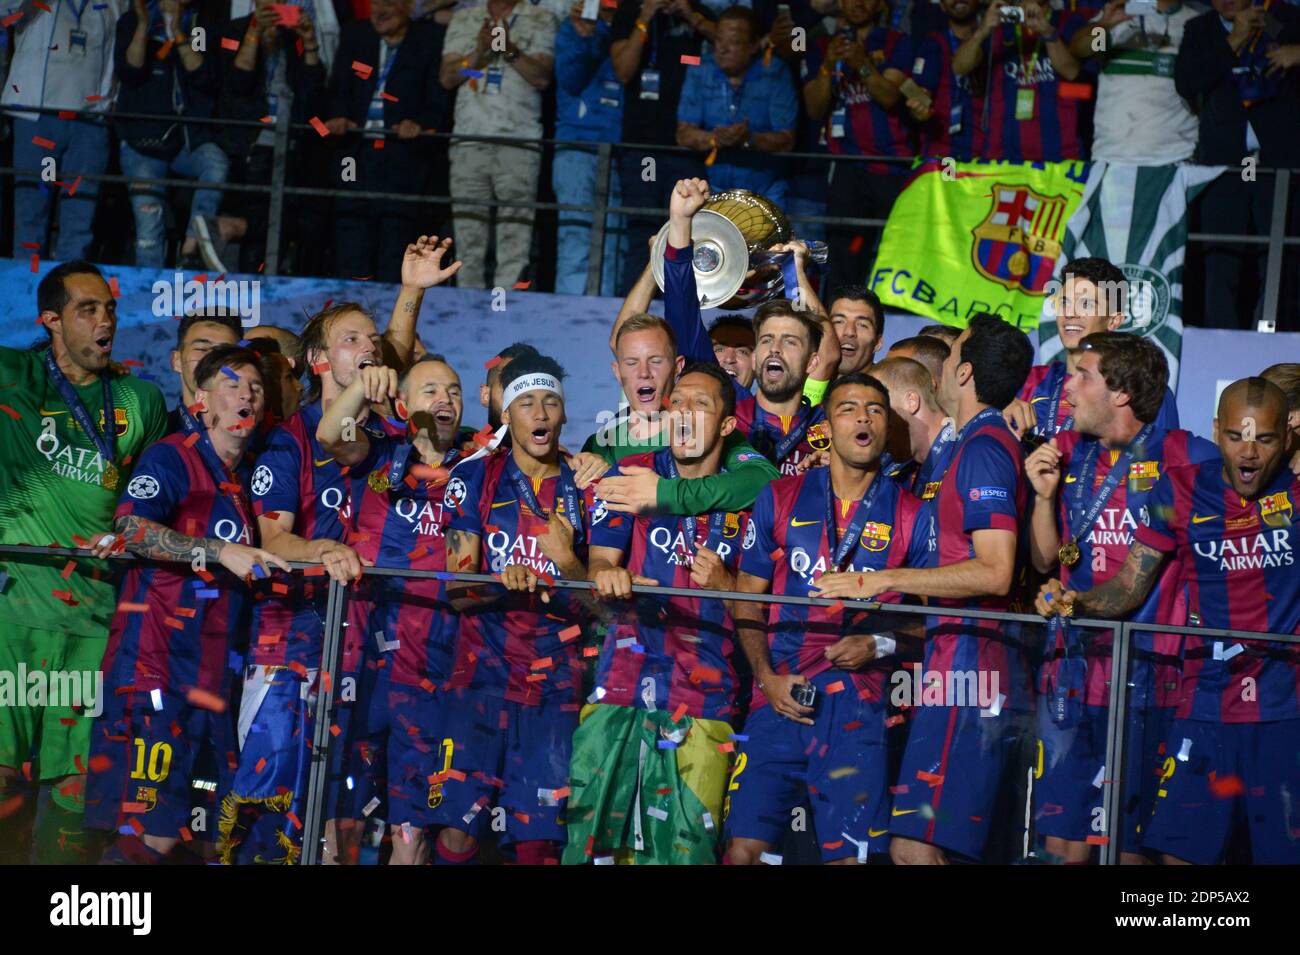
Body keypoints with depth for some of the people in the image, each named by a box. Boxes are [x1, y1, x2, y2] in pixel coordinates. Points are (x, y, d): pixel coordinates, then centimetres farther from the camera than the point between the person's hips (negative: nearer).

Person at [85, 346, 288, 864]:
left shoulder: (249, 473, 19)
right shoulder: (172, 457, -4)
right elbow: (132, 528, -20)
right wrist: (220, 553, -25)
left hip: (214, 660, 8)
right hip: (156, 645, -8)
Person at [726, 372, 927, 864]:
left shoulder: (910, 515, 5)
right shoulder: (780, 499, 8)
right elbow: (747, 600, 12)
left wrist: (881, 643, -9)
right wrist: (767, 675, -2)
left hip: (858, 711, -1)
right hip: (781, 702, 1)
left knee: (849, 855, -3)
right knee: (743, 848, -4)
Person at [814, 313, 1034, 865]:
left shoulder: (983, 447, -10)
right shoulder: (988, 442, 20)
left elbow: (994, 571, -20)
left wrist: (883, 580, -16)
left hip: (967, 666, -10)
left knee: (915, 847, -14)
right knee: (915, 846, 10)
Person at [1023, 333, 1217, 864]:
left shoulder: (1184, 457, -5)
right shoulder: (1068, 454, 11)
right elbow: (1044, 559, 13)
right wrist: (1044, 495, -1)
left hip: (1147, 676, -5)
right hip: (1072, 671, 5)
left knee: (1127, 845, -2)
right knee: (1063, 842, 6)